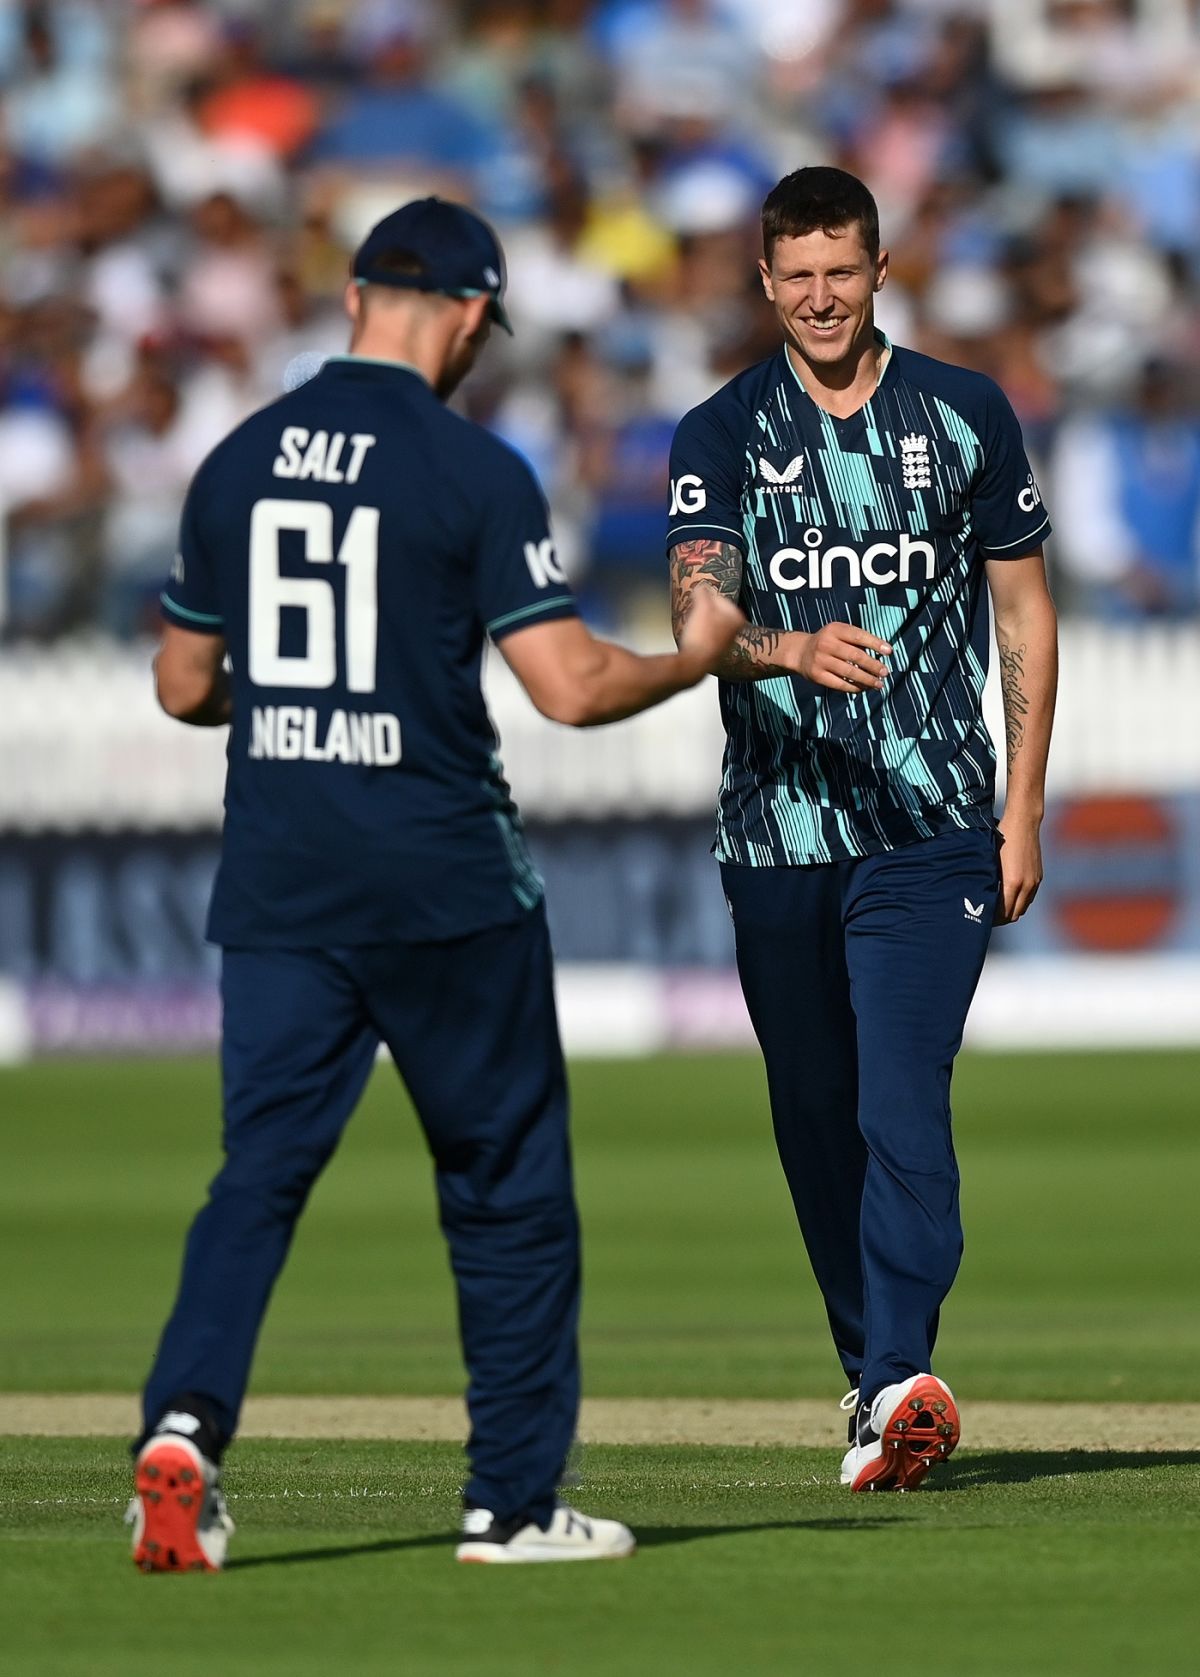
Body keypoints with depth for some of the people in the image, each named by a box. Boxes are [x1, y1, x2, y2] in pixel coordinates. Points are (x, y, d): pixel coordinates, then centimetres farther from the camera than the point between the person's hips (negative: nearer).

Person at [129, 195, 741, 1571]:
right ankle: (513, 1500, 13)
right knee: (507, 1187, 9)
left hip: (276, 889, 4)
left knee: (261, 1167, 2)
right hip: (443, 888, -4)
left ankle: (185, 1420, -22)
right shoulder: (474, 472, -9)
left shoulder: (237, 463, 6)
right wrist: (698, 656, 5)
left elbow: (183, 687, 14)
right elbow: (569, 689, -13)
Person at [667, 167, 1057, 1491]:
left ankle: (902, 1381, -24)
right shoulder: (721, 435, 4)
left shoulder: (964, 417, 5)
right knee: (815, 1120, 9)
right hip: (776, 834, 2)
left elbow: (1026, 614, 10)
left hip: (930, 834, -2)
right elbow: (697, 613, -11)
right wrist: (791, 651, -34)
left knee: (903, 1106, -16)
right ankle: (868, 1372, 22)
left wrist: (1022, 813, 4)